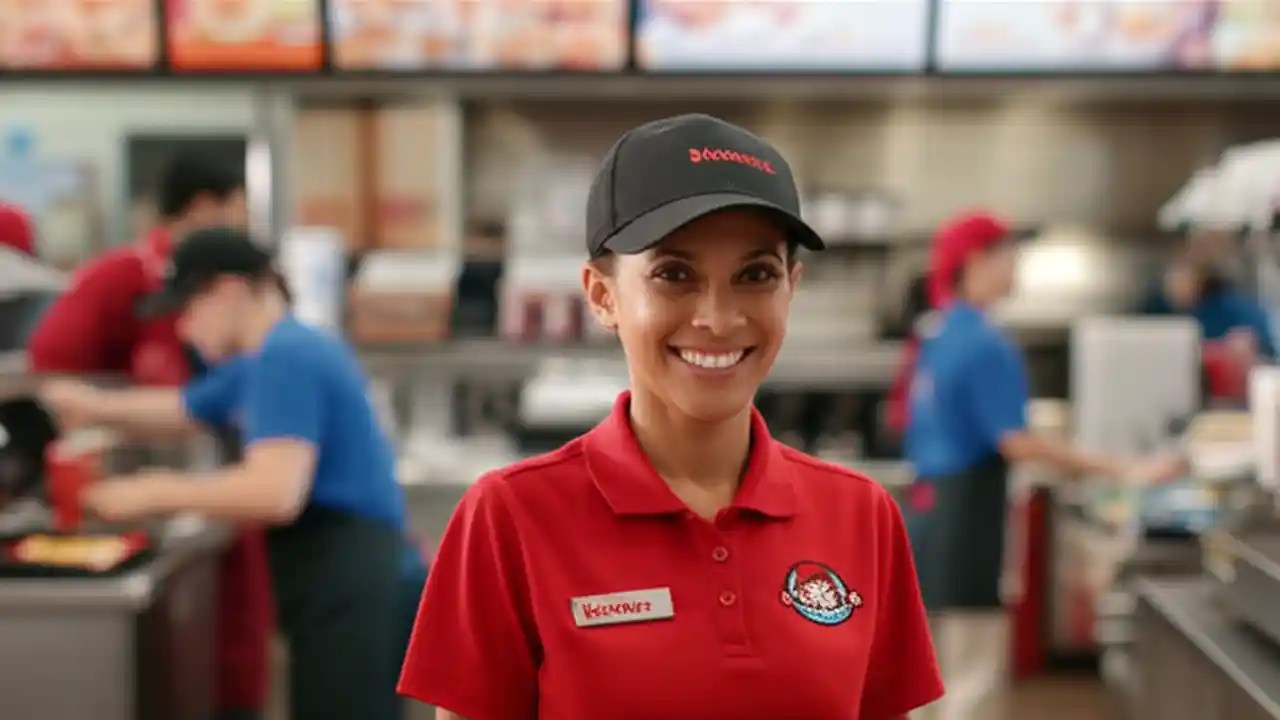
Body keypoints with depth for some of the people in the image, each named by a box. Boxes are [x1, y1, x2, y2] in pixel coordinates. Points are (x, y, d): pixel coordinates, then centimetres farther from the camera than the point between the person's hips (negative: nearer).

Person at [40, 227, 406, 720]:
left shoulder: (284, 357, -14)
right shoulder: (278, 354, 20)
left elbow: (276, 493, -26)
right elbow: (183, 407, 36)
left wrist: (156, 495, -15)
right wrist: (96, 407, 29)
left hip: (343, 583, -11)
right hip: (335, 578, 11)